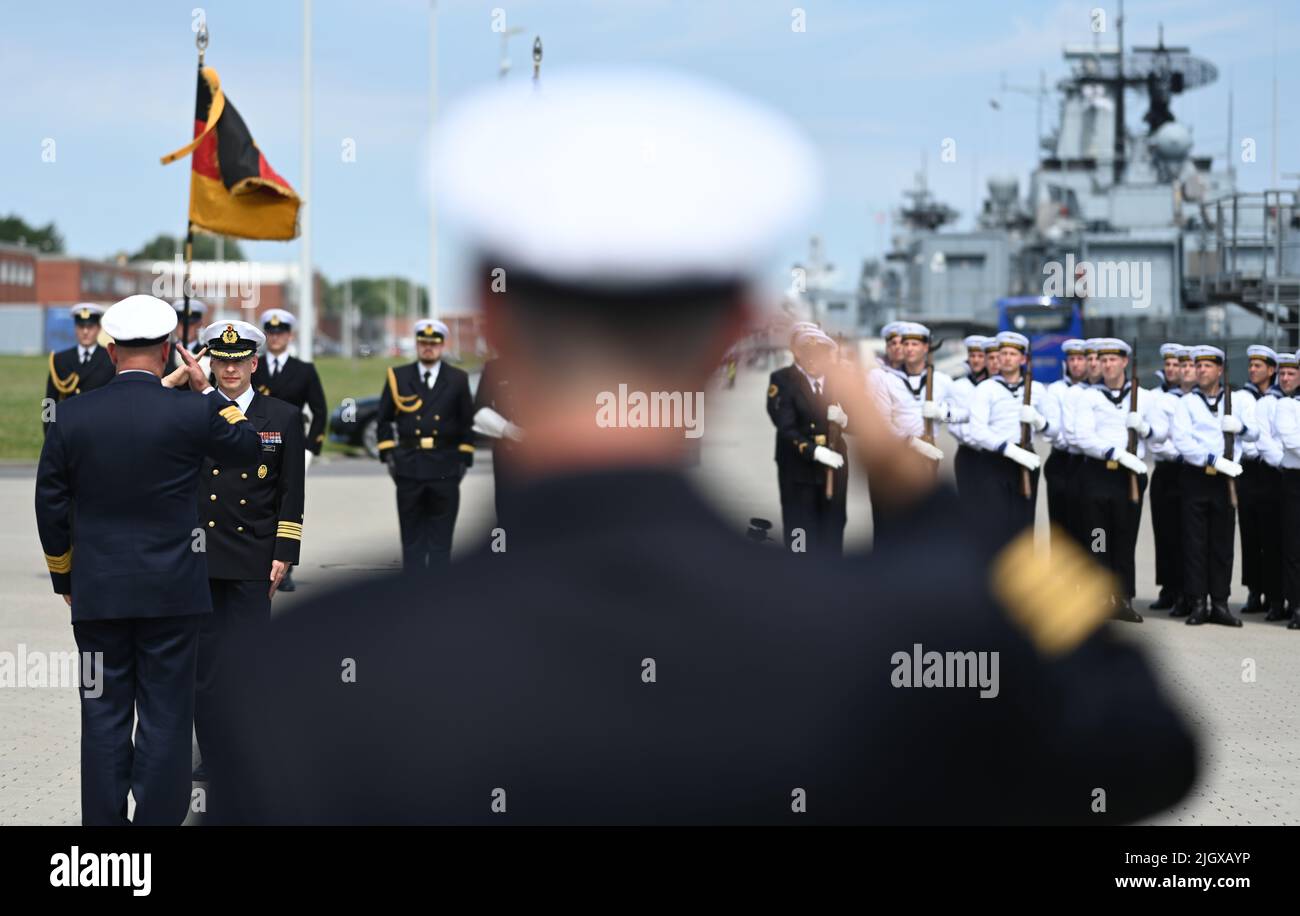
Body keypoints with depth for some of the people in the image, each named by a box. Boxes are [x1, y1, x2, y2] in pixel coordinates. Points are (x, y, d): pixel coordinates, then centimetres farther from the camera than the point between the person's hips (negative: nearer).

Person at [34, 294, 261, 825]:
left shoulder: (72, 416, -3)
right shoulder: (190, 413, -10)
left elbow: (50, 504, 4)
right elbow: (248, 448, 9)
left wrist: (64, 577, 16)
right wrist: (208, 391, 13)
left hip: (97, 592, 2)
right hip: (172, 591, -2)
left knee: (104, 714, 8)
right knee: (165, 716, 3)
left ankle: (103, 821, 10)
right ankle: (159, 819, 3)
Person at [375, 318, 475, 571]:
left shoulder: (458, 380, 6)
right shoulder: (398, 377, 6)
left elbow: (467, 423, 8)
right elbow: (384, 419, 9)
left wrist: (464, 458, 2)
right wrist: (387, 454, 1)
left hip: (445, 469, 0)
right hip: (409, 467, 0)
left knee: (441, 537, 2)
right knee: (412, 536, 4)